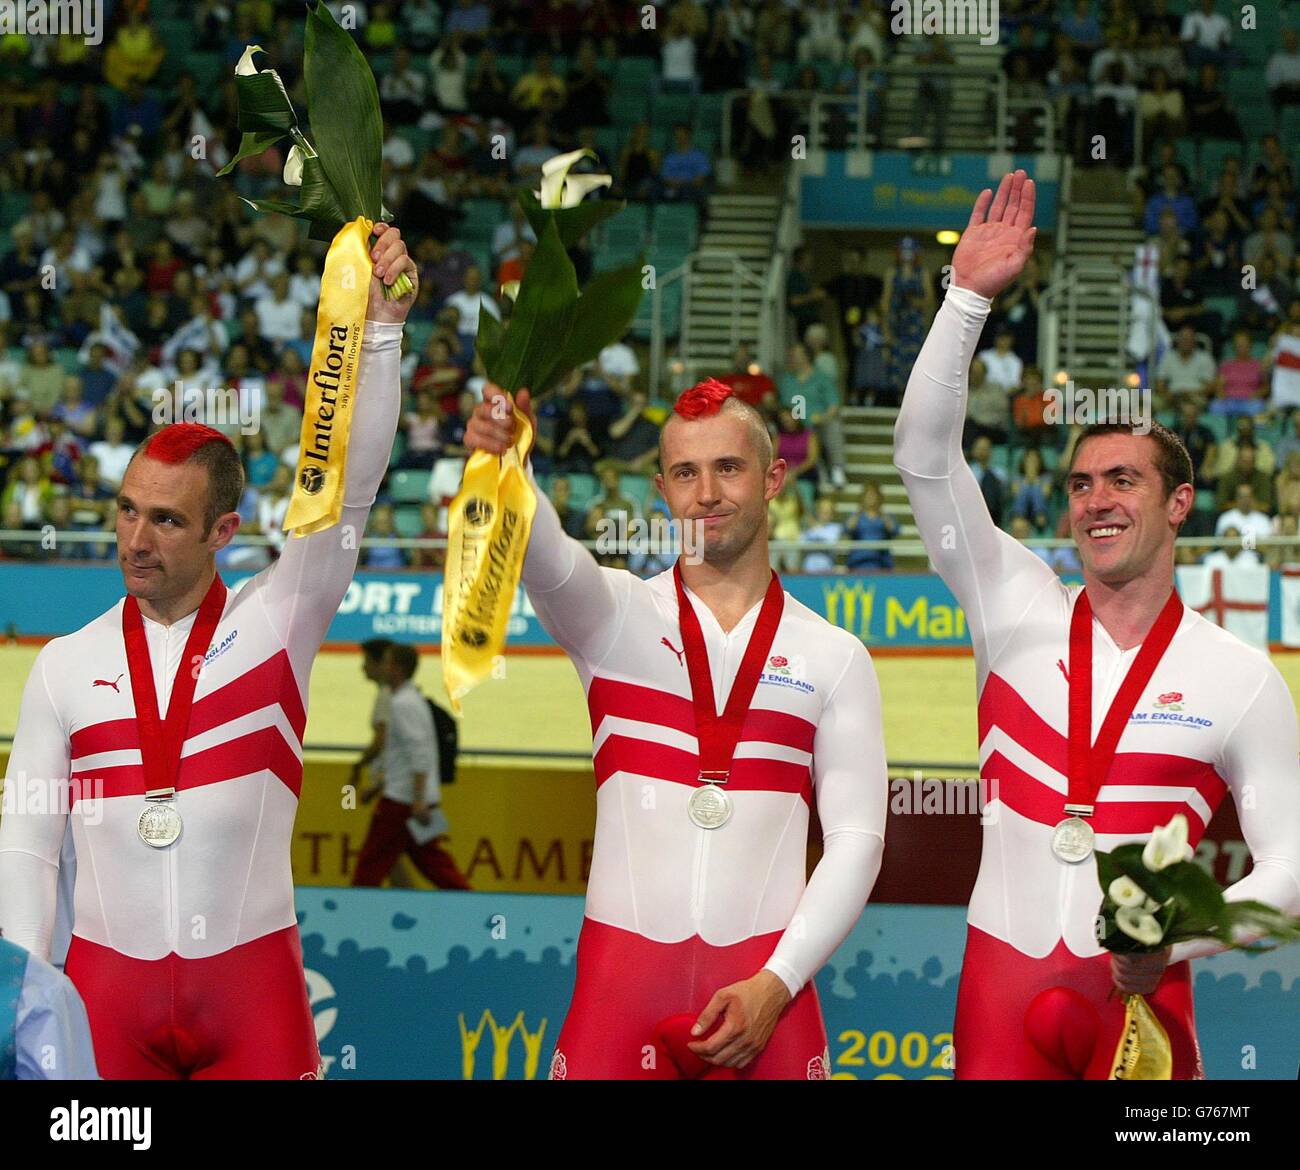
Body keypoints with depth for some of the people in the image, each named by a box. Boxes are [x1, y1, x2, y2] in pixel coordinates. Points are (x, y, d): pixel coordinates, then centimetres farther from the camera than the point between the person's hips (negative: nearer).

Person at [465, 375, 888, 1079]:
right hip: (621, 963, 0)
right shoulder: (616, 613, 7)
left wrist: (776, 983, -8)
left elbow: (856, 840, 3)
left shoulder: (835, 657, 8)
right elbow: (545, 558, -16)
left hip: (766, 978, 0)